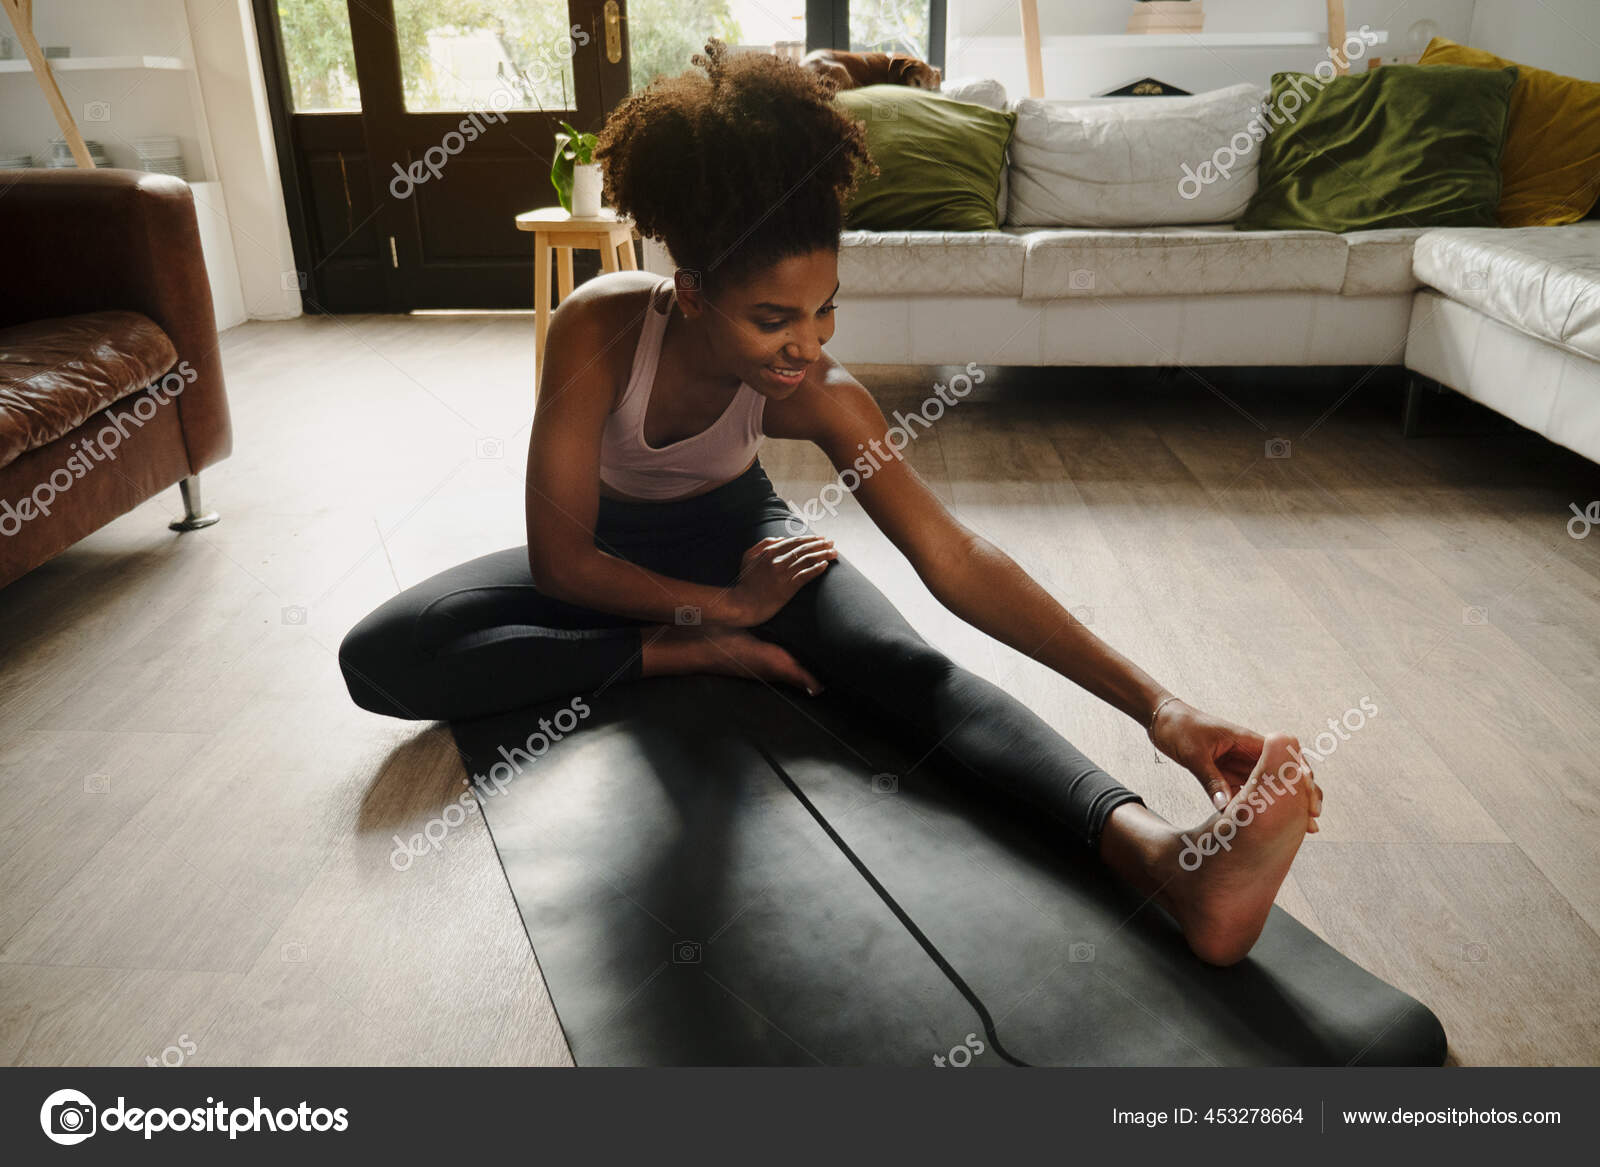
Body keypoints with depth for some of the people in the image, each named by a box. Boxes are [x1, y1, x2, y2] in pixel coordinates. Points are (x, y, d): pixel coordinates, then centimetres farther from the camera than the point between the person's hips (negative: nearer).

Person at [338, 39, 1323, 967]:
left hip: (734, 532, 0)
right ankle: (687, 655, -26)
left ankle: (1167, 860, -51)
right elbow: (559, 560, -26)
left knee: (903, 664, -32)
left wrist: (1155, 703, -38)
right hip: (606, 554, 1)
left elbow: (957, 560, -31)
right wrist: (724, 608, -21)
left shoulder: (817, 394, -26)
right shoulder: (600, 329, -33)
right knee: (377, 657, -23)